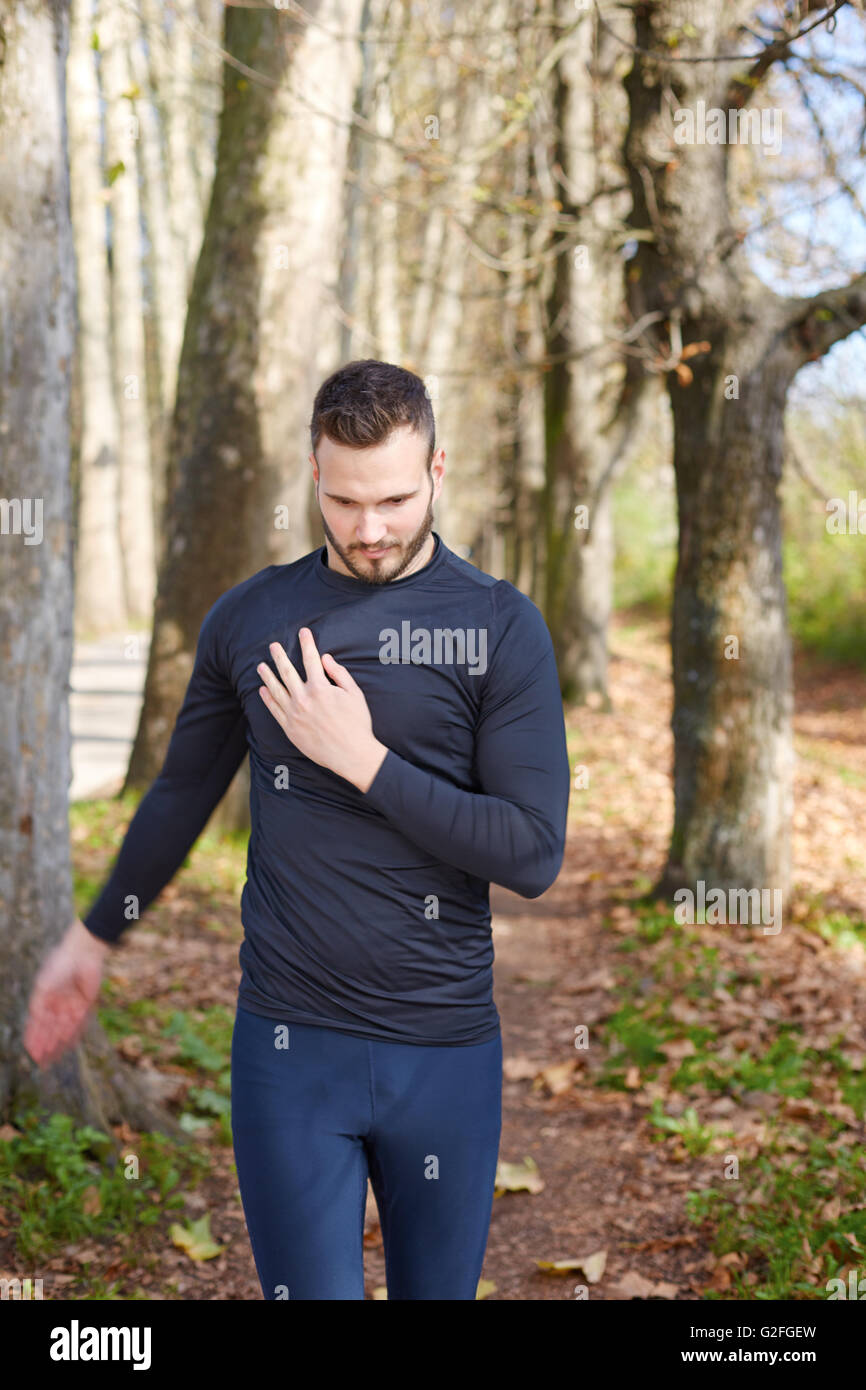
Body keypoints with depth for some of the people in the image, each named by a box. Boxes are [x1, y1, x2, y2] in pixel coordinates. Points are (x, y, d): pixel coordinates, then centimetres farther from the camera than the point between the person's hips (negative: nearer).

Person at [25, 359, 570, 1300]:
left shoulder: (502, 627, -5)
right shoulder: (249, 618, 2)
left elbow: (534, 855, -12)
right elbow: (182, 794, 16)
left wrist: (365, 759, -16)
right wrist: (91, 941, 24)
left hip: (445, 1048, 0)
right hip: (290, 1045, 1)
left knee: (437, 1287, 15)